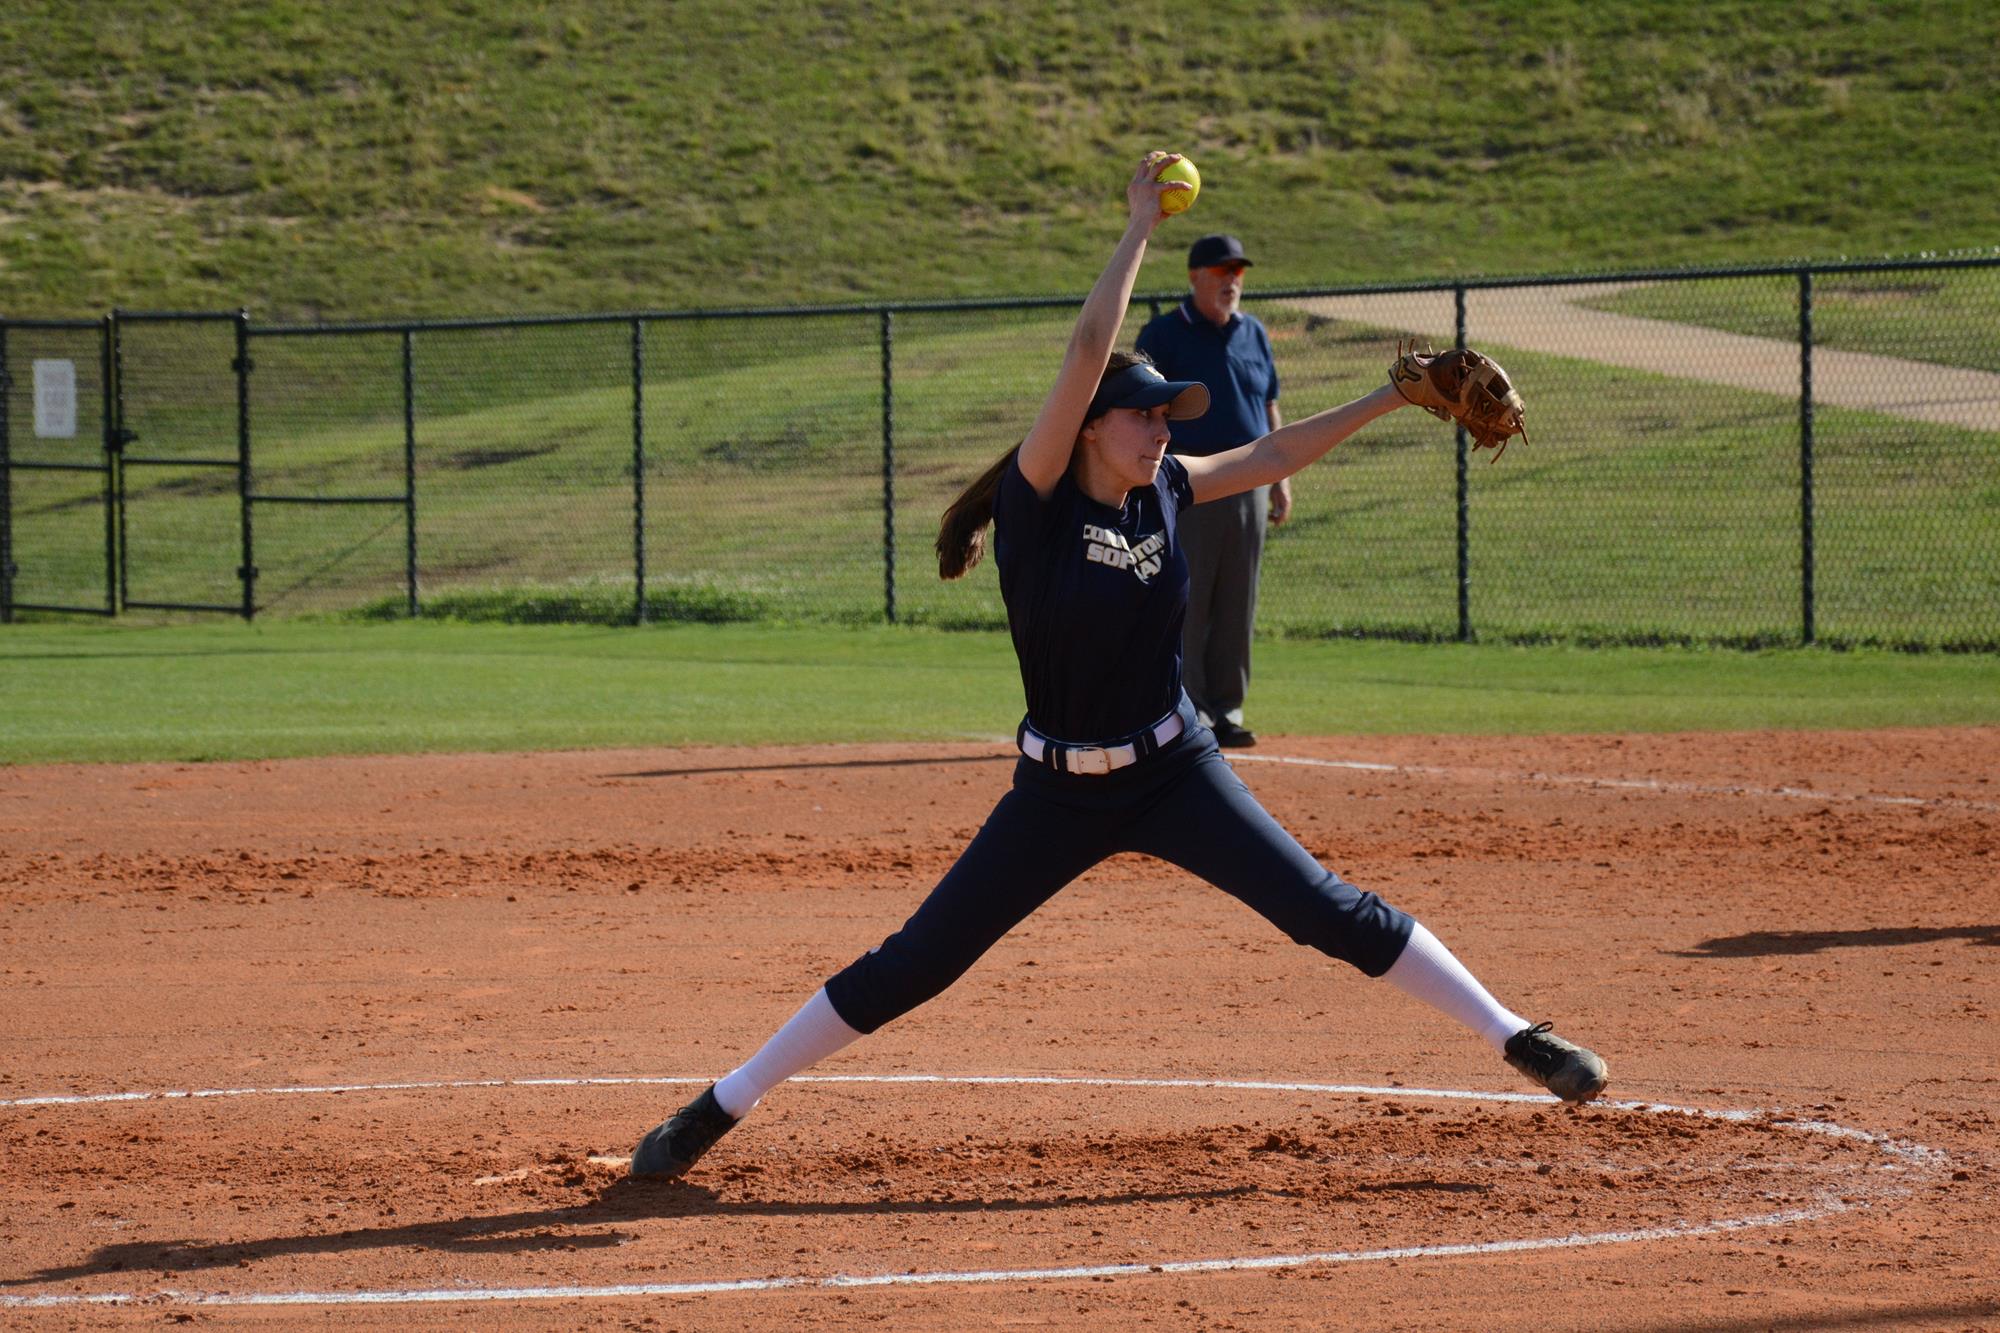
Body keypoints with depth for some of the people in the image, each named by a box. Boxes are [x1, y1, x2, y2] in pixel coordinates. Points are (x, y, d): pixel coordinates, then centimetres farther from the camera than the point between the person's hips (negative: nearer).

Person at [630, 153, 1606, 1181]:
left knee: (1328, 910, -2)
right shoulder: (1038, 499, -14)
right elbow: (1087, 350, -24)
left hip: (1175, 774, 3)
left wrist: (1390, 398, 7)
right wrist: (1139, 229, -21)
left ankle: (1512, 1037, 6)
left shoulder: (1164, 492, -1)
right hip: (1059, 790, -3)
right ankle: (722, 1107, 8)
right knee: (913, 964, -2)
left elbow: (1272, 456, 12)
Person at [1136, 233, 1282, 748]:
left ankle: (1225, 711, 14)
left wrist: (1281, 479, 14)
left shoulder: (1253, 334, 14)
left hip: (1248, 484, 5)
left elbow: (1270, 408, 20)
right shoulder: (1163, 335, -3)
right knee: (1185, 600, -6)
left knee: (1237, 606, 7)